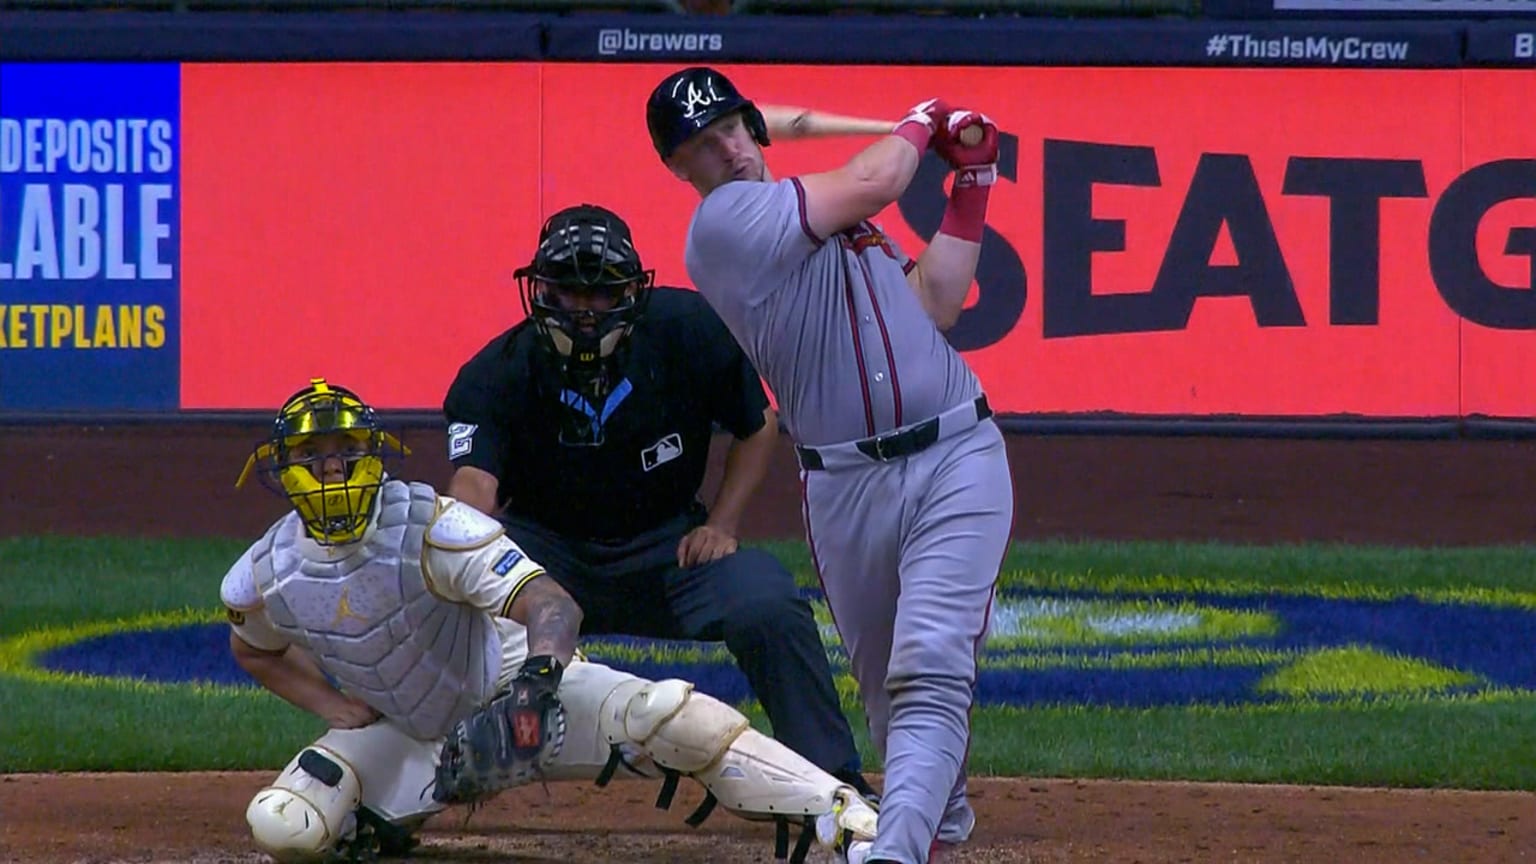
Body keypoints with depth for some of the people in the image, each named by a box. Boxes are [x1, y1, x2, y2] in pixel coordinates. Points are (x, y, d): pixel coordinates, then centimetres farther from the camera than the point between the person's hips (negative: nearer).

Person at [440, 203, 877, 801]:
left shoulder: (690, 330, -14)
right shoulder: (497, 374, -18)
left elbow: (757, 426, 3)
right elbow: (474, 483, -34)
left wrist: (721, 526, -9)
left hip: (667, 544, 0)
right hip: (547, 545, 0)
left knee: (769, 608, -27)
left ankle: (833, 777, -11)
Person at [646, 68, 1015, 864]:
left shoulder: (815, 216, 19)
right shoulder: (727, 221, -5)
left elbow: (934, 304, 17)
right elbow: (873, 182, -8)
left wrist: (970, 184, 14)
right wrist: (919, 126, 13)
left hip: (957, 460, 3)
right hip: (844, 486, -3)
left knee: (930, 672, -15)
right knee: (885, 687, 10)